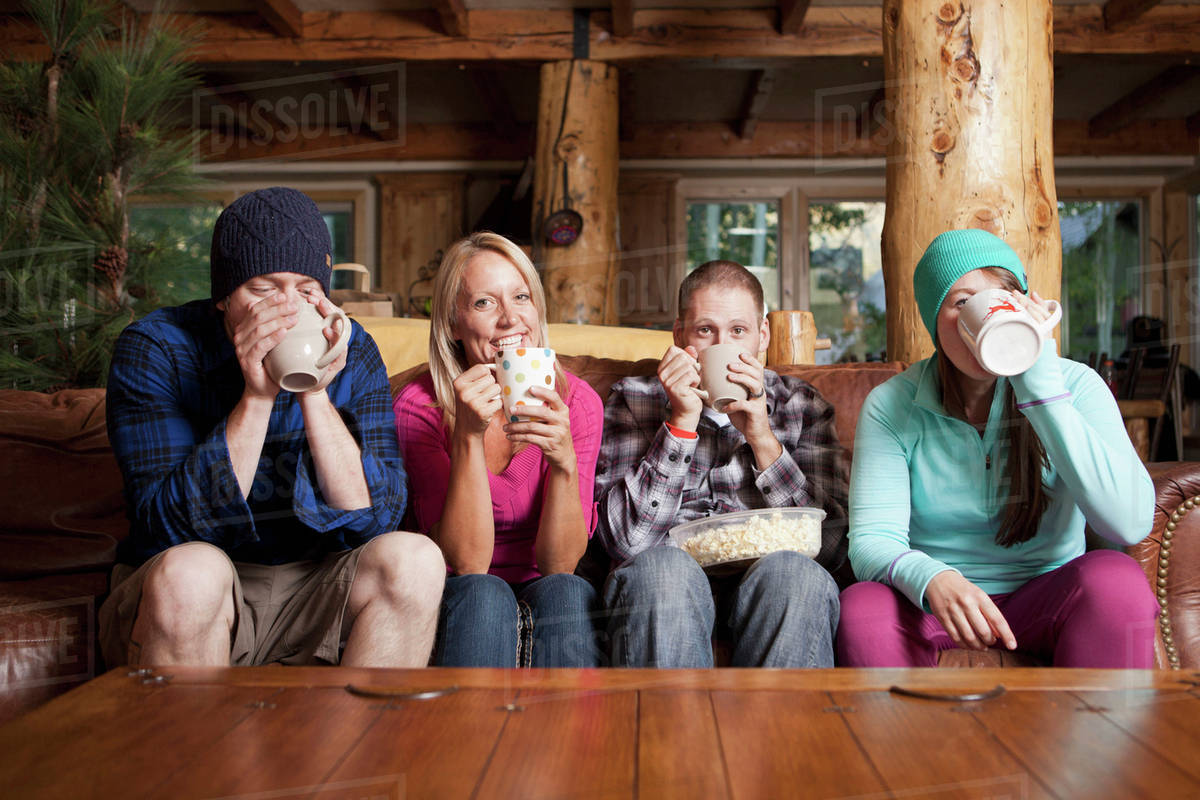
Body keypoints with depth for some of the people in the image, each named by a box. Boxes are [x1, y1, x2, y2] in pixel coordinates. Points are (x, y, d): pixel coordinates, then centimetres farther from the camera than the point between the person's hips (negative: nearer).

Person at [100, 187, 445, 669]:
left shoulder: (352, 354, -3)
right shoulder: (153, 350, -9)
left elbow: (376, 518, -12)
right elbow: (174, 525, -19)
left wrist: (315, 395, -22)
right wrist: (257, 397, -26)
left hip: (312, 593, 2)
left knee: (414, 559, -24)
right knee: (193, 571, -34)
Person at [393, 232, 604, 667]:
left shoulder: (577, 401, -8)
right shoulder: (420, 405, -12)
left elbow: (559, 564, -13)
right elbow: (466, 562, -19)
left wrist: (565, 461, -30)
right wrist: (468, 435, -30)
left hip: (550, 597, 2)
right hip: (455, 608, -1)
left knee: (565, 593, -30)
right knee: (483, 594, -32)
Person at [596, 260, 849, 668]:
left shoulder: (801, 405, 13)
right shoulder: (634, 399, 9)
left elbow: (831, 546, 1)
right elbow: (624, 539, -5)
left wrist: (763, 438, -8)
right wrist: (682, 420, -11)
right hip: (666, 585, -1)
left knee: (794, 572, -31)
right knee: (659, 567, -32)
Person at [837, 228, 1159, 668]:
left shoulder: (1075, 385, -6)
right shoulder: (891, 406, -6)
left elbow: (1130, 522, -21)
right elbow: (872, 540, -13)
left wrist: (1041, 385, -25)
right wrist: (931, 579, -38)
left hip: (1047, 597, 1)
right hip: (930, 604, -1)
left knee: (1115, 579, -30)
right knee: (862, 609, -32)